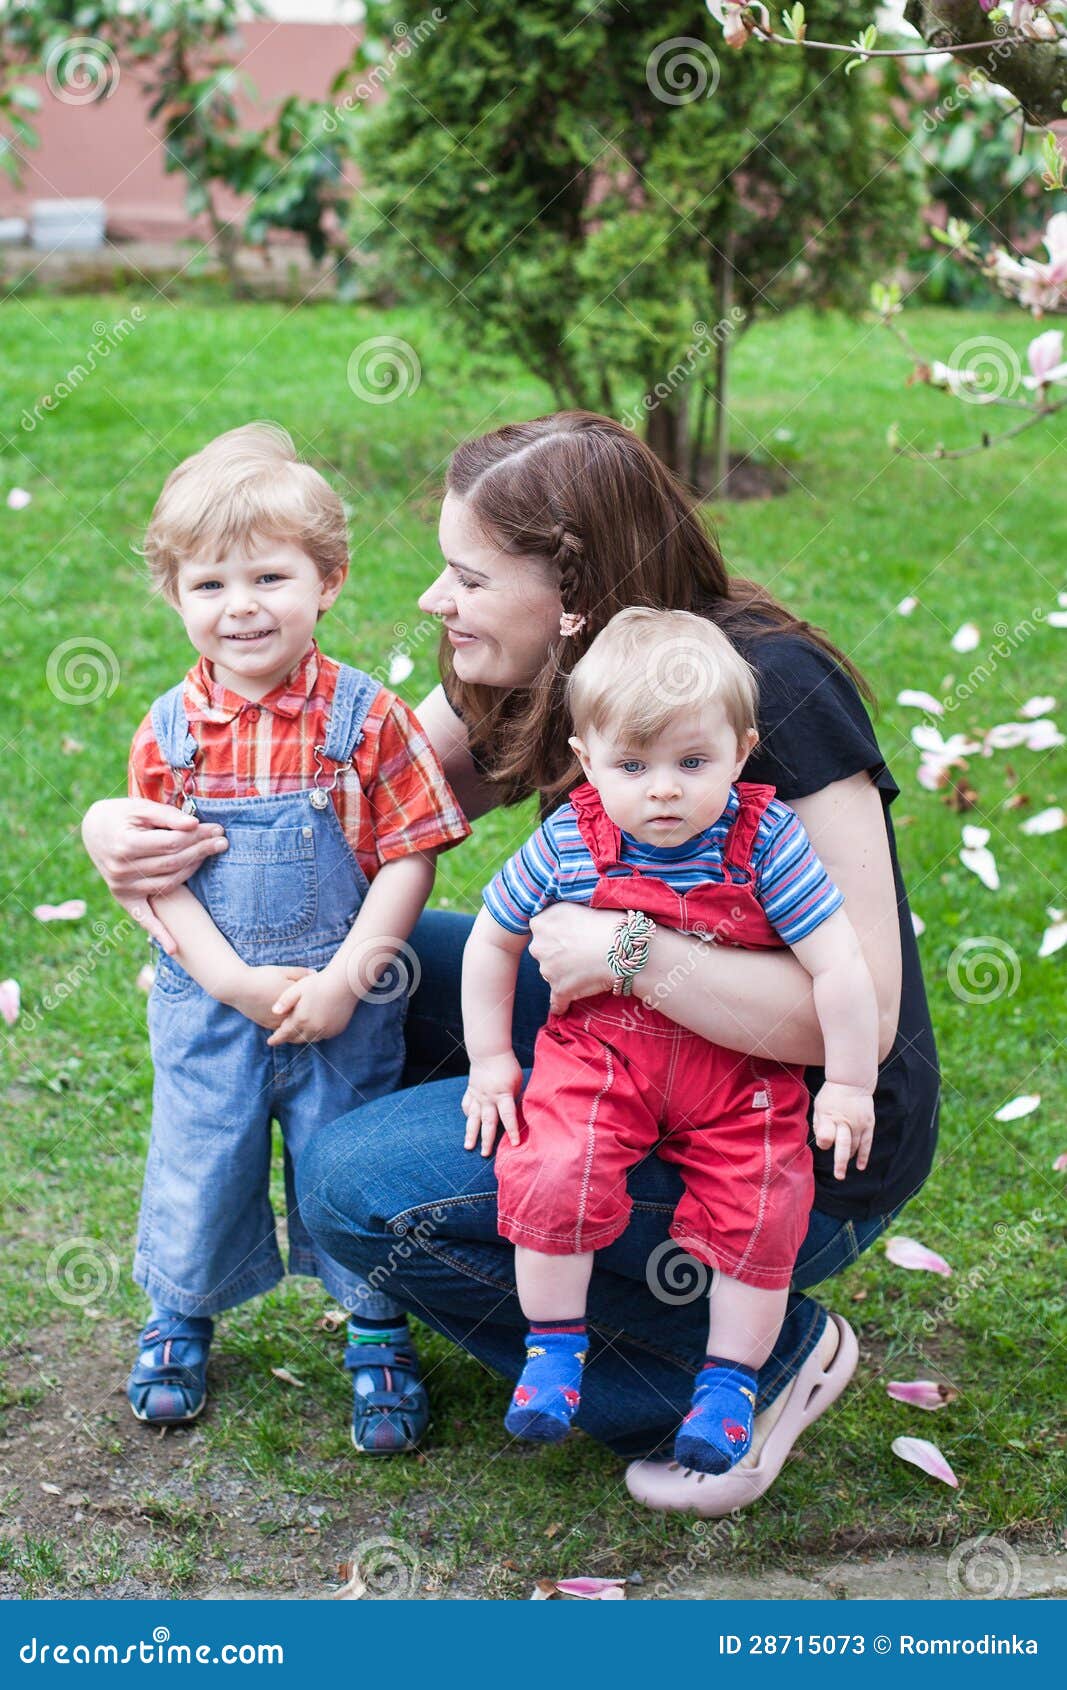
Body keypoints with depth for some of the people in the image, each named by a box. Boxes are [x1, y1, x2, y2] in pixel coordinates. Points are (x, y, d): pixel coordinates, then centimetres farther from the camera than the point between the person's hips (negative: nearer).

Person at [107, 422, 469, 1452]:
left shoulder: (367, 719, -10)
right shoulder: (169, 732, -4)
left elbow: (409, 860, -9)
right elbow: (160, 879, -2)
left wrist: (342, 980, -16)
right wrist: (236, 981, -14)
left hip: (343, 1006, -2)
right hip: (210, 1007, 2)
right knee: (198, 1166, 11)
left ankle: (377, 1335, 28)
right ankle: (180, 1314, 38)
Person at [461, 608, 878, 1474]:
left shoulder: (765, 841, -15)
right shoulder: (567, 844, -11)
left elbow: (840, 965, -11)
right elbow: (492, 940, 5)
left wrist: (850, 1086, -8)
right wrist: (491, 1061, 7)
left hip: (740, 1069, 0)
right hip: (599, 1054, 0)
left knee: (759, 1208, -12)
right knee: (552, 1179, -21)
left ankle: (729, 1381, 10)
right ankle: (555, 1347, 2)